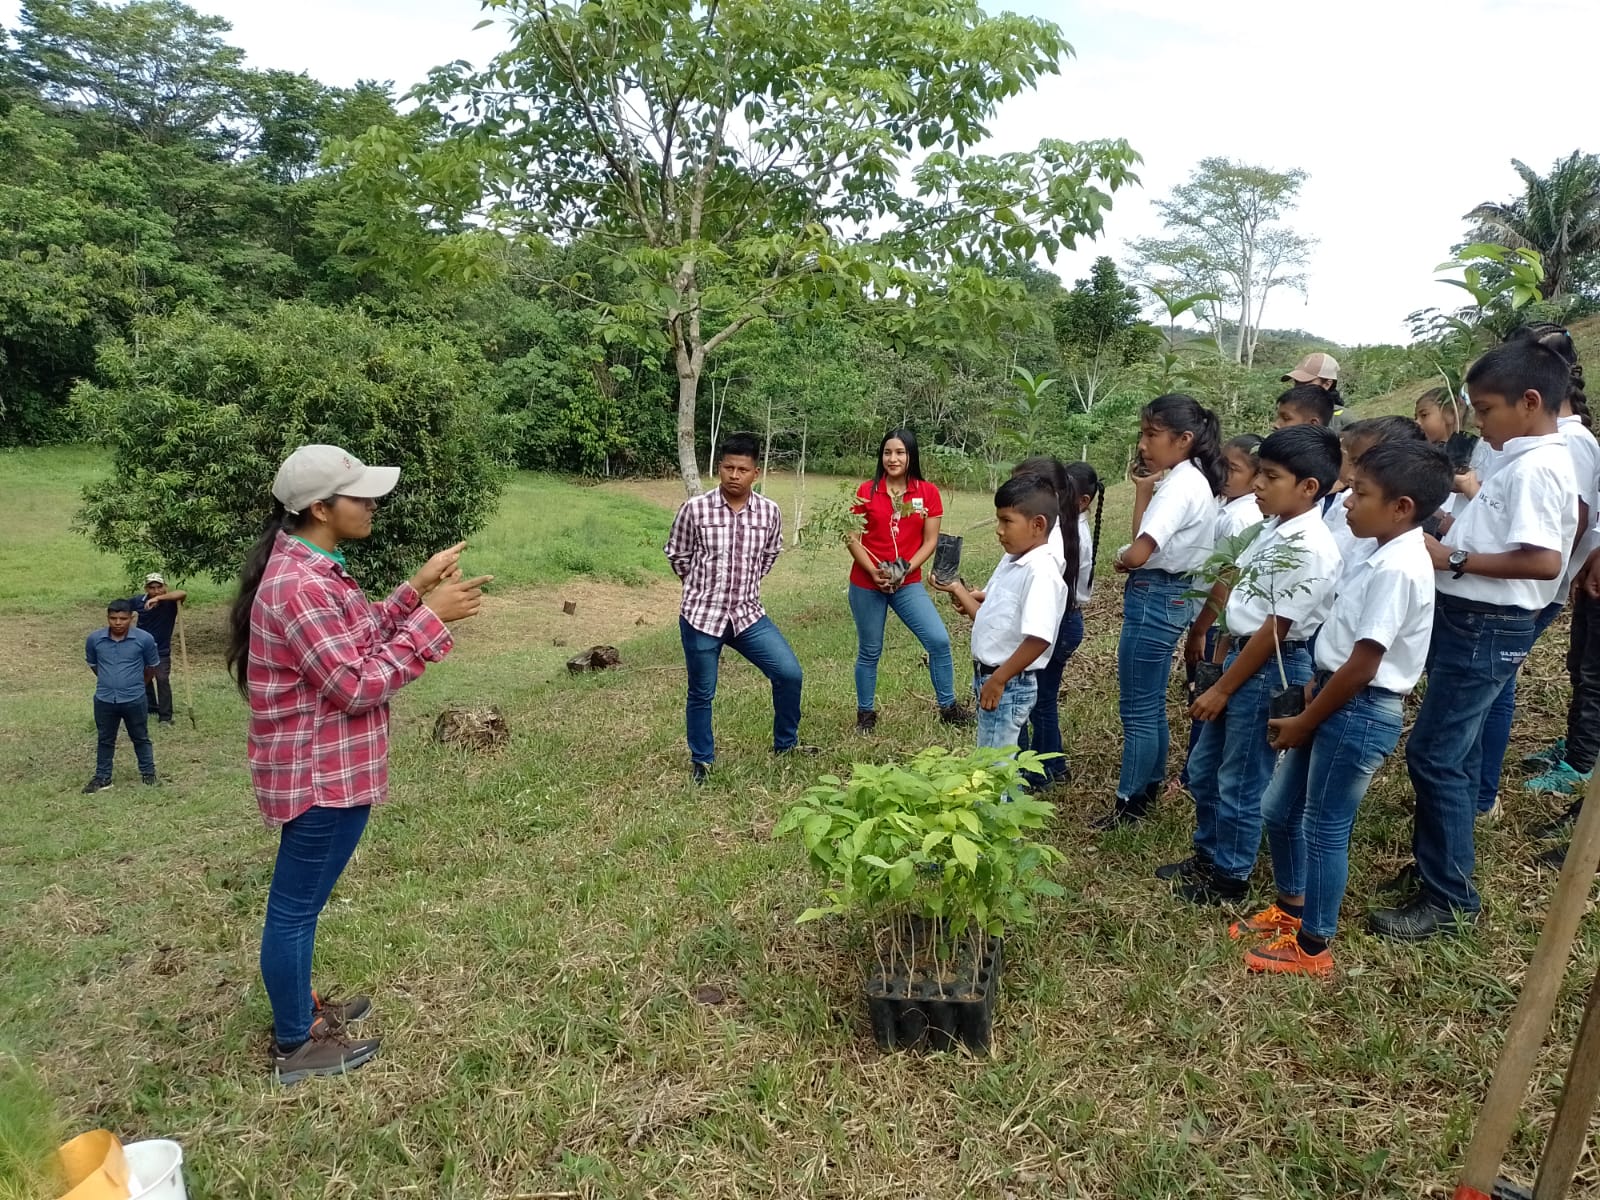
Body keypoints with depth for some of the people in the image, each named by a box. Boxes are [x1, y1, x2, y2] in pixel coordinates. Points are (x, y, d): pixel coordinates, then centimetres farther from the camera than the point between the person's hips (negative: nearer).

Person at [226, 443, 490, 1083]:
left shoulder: (311, 567, 6)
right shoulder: (300, 586, -27)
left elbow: (359, 637, 12)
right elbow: (359, 683, -27)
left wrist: (418, 588, 2)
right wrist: (432, 617, -25)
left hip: (324, 766, 10)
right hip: (321, 774, -10)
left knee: (299, 901, 24)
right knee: (295, 906, 7)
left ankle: (300, 1010, 42)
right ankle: (296, 1046, 24)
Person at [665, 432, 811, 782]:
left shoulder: (769, 512, -3)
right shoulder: (695, 509, -11)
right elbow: (677, 555, 4)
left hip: (748, 614, 3)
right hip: (701, 615, -3)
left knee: (790, 673, -1)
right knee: (701, 693, 9)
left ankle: (785, 743, 22)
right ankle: (701, 760, 30)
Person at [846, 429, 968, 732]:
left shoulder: (928, 493, -1)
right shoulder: (867, 491, -3)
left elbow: (930, 541, 0)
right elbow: (853, 538, -3)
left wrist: (906, 569, -13)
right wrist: (873, 571, -15)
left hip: (908, 583, 1)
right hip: (866, 584, -1)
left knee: (939, 640, -9)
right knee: (870, 651, 9)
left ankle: (948, 708, 8)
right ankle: (865, 713, 26)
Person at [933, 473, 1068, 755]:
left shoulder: (1041, 572, -21)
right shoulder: (1010, 560, 9)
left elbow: (1039, 639, -29)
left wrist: (998, 680, -23)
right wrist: (957, 590, 9)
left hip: (1009, 685, -9)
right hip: (989, 676, 9)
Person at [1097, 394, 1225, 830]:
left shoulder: (1181, 486, -21)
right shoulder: (1191, 481, 9)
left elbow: (1139, 553, -29)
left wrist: (1120, 560, -11)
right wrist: (1143, 488, 5)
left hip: (1155, 598, -11)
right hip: (1169, 597, 11)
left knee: (1137, 708, 1)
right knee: (1151, 703, 20)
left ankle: (1130, 803, 12)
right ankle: (1148, 789, 33)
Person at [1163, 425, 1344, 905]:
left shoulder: (1309, 548, -22)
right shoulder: (1274, 529, 6)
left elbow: (1276, 630, -21)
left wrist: (1221, 689, -15)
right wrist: (1220, 660, 17)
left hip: (1271, 667, -9)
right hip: (1242, 653, 9)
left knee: (1239, 780, 6)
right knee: (1203, 768, 20)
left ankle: (1229, 877, 24)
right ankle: (1208, 856, 38)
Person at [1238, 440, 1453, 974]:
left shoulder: (1398, 569, -23)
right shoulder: (1385, 556, 7)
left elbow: (1362, 666, -22)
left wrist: (1304, 723, -12)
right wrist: (1312, 691, 11)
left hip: (1361, 712, -9)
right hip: (1336, 699, 9)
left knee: (1324, 828, 4)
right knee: (1278, 809, 19)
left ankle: (1312, 946, 20)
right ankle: (1289, 909, 38)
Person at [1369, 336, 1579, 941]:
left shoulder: (1534, 466, -19)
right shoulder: (1527, 461, 12)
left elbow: (1544, 560, -29)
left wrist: (1452, 559, -22)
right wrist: (1449, 538, 1)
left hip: (1486, 628, -10)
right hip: (1472, 621, 10)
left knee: (1433, 755, -5)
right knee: (1455, 753, 18)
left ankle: (1451, 900, 6)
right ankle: (1434, 864, 31)